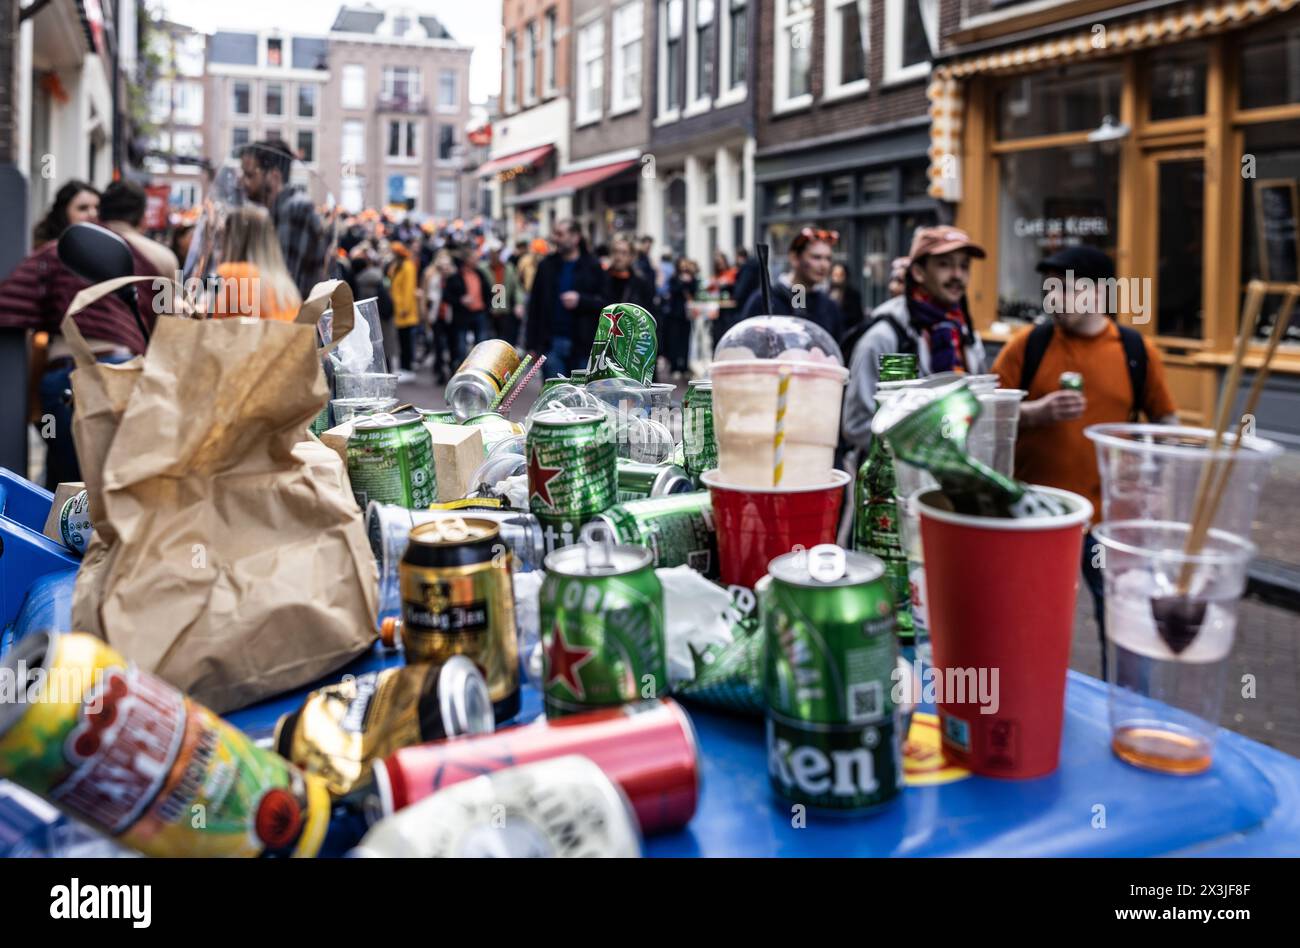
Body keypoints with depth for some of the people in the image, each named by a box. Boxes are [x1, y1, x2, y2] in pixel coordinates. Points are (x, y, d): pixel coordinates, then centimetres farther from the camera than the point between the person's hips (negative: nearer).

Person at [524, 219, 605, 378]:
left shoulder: (592, 267, 0)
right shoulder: (546, 266, 7)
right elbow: (535, 306, 7)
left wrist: (581, 301, -20)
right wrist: (532, 345, 3)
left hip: (582, 346, -1)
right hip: (552, 344, 2)